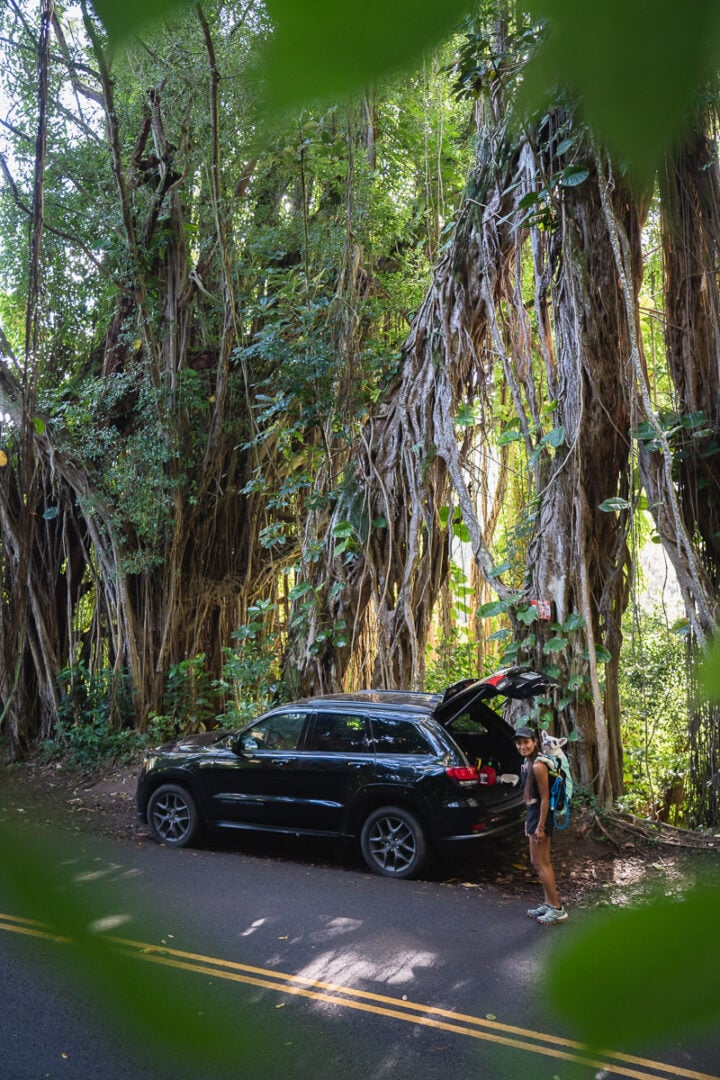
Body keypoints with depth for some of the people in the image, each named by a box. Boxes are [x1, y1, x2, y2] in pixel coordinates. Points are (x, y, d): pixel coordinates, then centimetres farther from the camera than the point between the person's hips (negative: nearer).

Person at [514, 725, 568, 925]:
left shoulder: (538, 766, -21)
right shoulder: (527, 762, 8)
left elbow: (545, 798, -19)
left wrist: (540, 826, -18)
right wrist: (529, 820, 18)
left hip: (541, 815, -10)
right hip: (533, 813, 10)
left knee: (538, 863, -3)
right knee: (543, 863, 15)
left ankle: (557, 909, 4)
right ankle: (548, 904, 25)